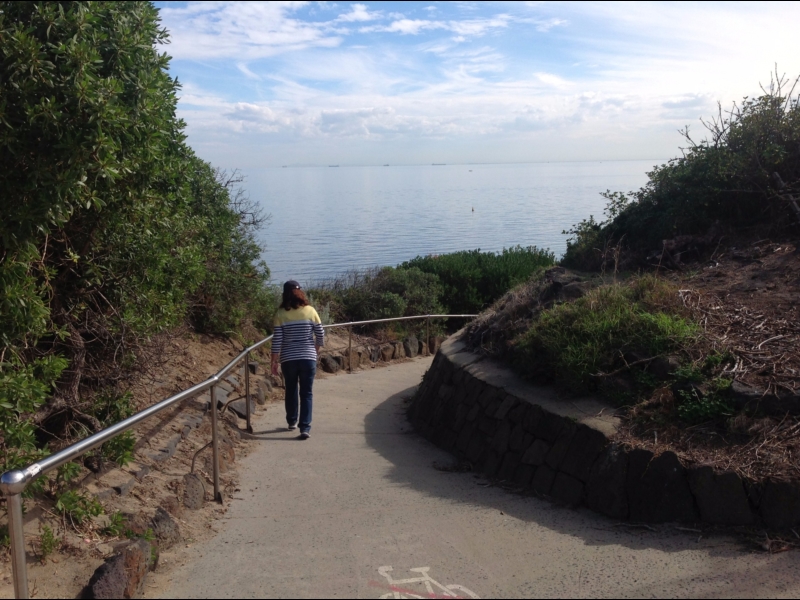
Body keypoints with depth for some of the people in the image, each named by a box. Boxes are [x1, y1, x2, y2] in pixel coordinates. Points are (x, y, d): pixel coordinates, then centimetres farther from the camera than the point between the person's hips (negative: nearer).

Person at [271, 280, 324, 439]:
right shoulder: (310, 311, -3)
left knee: (291, 390, 19)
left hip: (288, 359, 0)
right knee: (306, 393, 4)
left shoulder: (281, 314, -5)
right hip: (308, 357, 0)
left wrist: (274, 361, 3)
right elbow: (320, 335, 1)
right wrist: (316, 350, 19)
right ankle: (305, 428, -2)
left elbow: (277, 340, -6)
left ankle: (292, 421, 34)